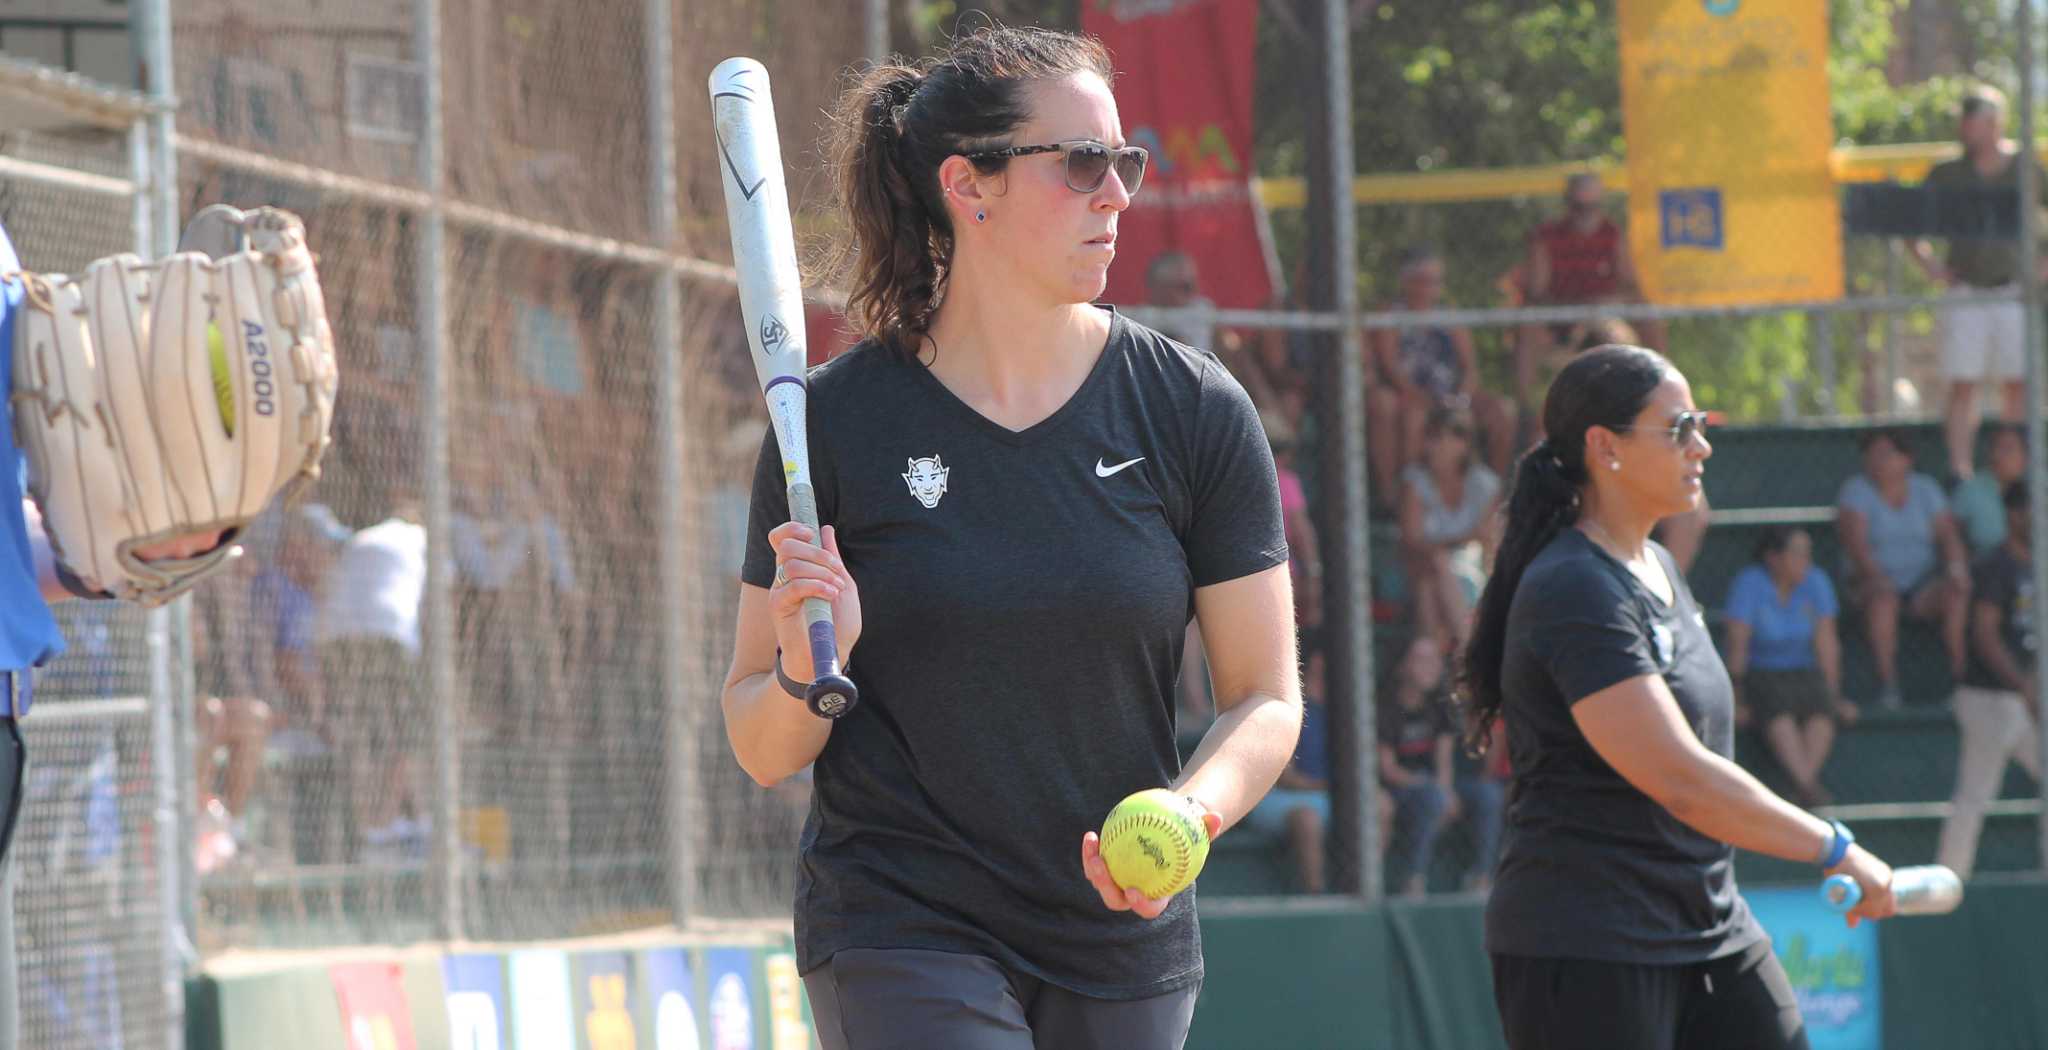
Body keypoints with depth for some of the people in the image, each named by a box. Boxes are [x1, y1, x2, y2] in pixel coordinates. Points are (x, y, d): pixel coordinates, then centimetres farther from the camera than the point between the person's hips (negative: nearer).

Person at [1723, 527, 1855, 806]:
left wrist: (1833, 696, 0)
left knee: (1820, 709, -29)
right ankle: (1807, 784, -49)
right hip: (1760, 675, -4)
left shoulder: (1815, 582, 2)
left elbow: (1826, 642, 3)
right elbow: (1738, 643, -13)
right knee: (1778, 709, -36)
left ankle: (1804, 783, -44)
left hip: (1804, 674, 4)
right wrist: (1737, 698, -17)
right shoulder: (1750, 584, -10)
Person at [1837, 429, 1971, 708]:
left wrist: (1956, 567, -19)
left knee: (1957, 596, -28)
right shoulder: (1856, 491, -2)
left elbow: (1947, 535, 0)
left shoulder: (1925, 489, 7)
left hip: (1923, 584, 2)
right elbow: (1855, 541, -14)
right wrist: (1876, 577, -29)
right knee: (1882, 598, -37)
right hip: (1874, 582, -2)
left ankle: (1962, 673, -30)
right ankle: (1887, 683, -39)